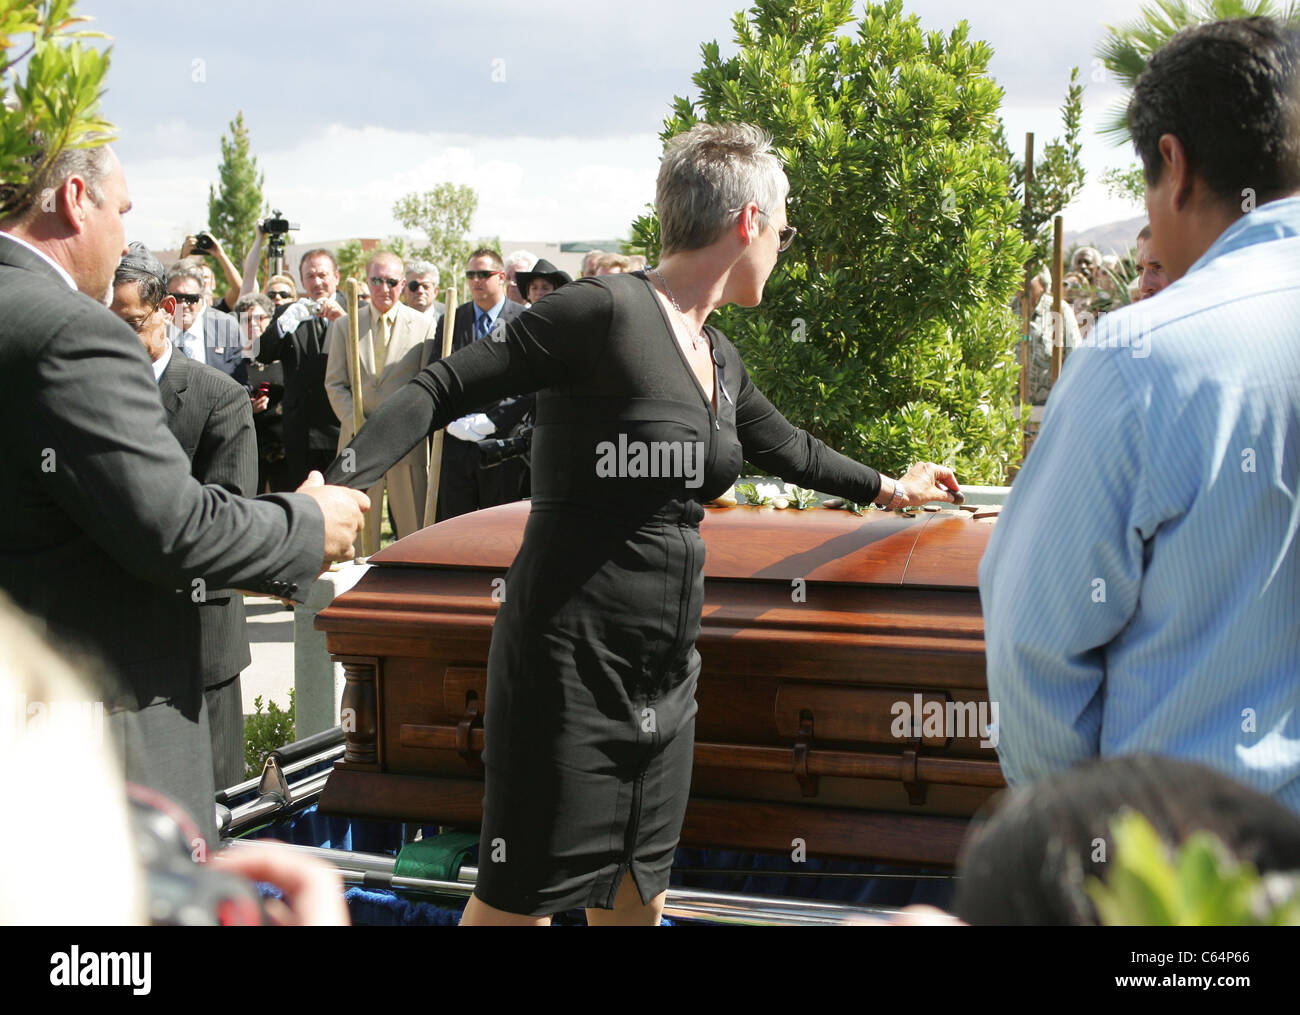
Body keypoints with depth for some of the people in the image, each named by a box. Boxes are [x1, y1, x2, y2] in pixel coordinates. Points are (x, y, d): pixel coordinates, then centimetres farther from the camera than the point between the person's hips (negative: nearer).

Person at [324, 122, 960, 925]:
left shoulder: (720, 359, 13)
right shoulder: (607, 312, -14)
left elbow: (788, 449, 30)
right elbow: (446, 391, -15)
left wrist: (889, 487, 45)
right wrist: (343, 483, -28)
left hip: (666, 675, 9)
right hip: (574, 669, -8)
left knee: (637, 898, 16)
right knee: (518, 904, -1)